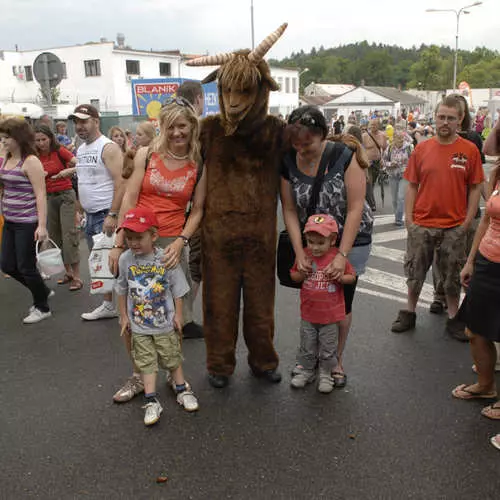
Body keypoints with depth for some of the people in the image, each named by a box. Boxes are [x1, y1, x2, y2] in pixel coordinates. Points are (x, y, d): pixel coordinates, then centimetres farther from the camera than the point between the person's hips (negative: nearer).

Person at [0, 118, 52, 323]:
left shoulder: (30, 161, -13)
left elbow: (40, 195, -18)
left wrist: (42, 225, -21)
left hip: (27, 223, -8)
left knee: (25, 266, 0)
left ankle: (43, 308, 21)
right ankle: (42, 291, 34)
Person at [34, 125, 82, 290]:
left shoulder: (59, 151, -8)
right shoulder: (36, 157, 5)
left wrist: (69, 170, -33)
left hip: (65, 195, -6)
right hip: (48, 197, 6)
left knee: (69, 234, -10)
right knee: (55, 236, 9)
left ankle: (77, 276, -7)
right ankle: (68, 272, 21)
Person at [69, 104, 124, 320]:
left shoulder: (108, 147, -12)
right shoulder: (80, 150, 14)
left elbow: (120, 183, -20)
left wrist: (112, 215, -25)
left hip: (106, 215, -9)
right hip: (90, 215, 9)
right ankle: (107, 305, 22)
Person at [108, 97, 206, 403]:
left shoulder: (199, 166, 2)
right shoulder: (146, 155, 1)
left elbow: (197, 210, 2)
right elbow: (129, 201, -1)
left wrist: (180, 242, -13)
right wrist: (119, 244, -4)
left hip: (172, 243, -1)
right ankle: (139, 376, 23)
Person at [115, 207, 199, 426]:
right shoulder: (125, 259, -8)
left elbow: (177, 289, -6)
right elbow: (122, 290, 5)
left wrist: (178, 315, -4)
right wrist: (124, 316, 7)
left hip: (165, 323, -1)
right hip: (139, 325, 1)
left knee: (172, 357, 14)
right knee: (146, 362, 5)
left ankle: (182, 389, 33)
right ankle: (151, 401, 13)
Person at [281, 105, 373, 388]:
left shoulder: (345, 156, -20)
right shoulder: (288, 163, -10)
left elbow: (355, 208, -20)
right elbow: (290, 210, -7)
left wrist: (342, 255, -24)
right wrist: (299, 253, -16)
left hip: (350, 240, -2)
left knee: (342, 301, 6)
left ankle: (337, 359, 28)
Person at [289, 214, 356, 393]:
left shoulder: (338, 256, -13)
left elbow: (352, 277, -3)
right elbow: (293, 276, 7)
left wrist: (340, 278, -23)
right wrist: (302, 274, -15)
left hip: (330, 314, -2)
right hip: (308, 313, 3)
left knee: (328, 349, 12)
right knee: (307, 347, 17)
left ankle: (326, 374, 30)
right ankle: (306, 370, 36)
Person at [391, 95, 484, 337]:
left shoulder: (470, 150, -3)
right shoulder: (421, 149, 1)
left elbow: (475, 188, 0)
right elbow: (412, 185, 4)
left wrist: (467, 222, -5)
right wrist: (409, 218, -1)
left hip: (454, 227, -1)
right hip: (421, 225, 1)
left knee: (452, 275, 12)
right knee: (415, 272, 12)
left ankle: (453, 318, 28)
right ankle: (409, 313, 30)